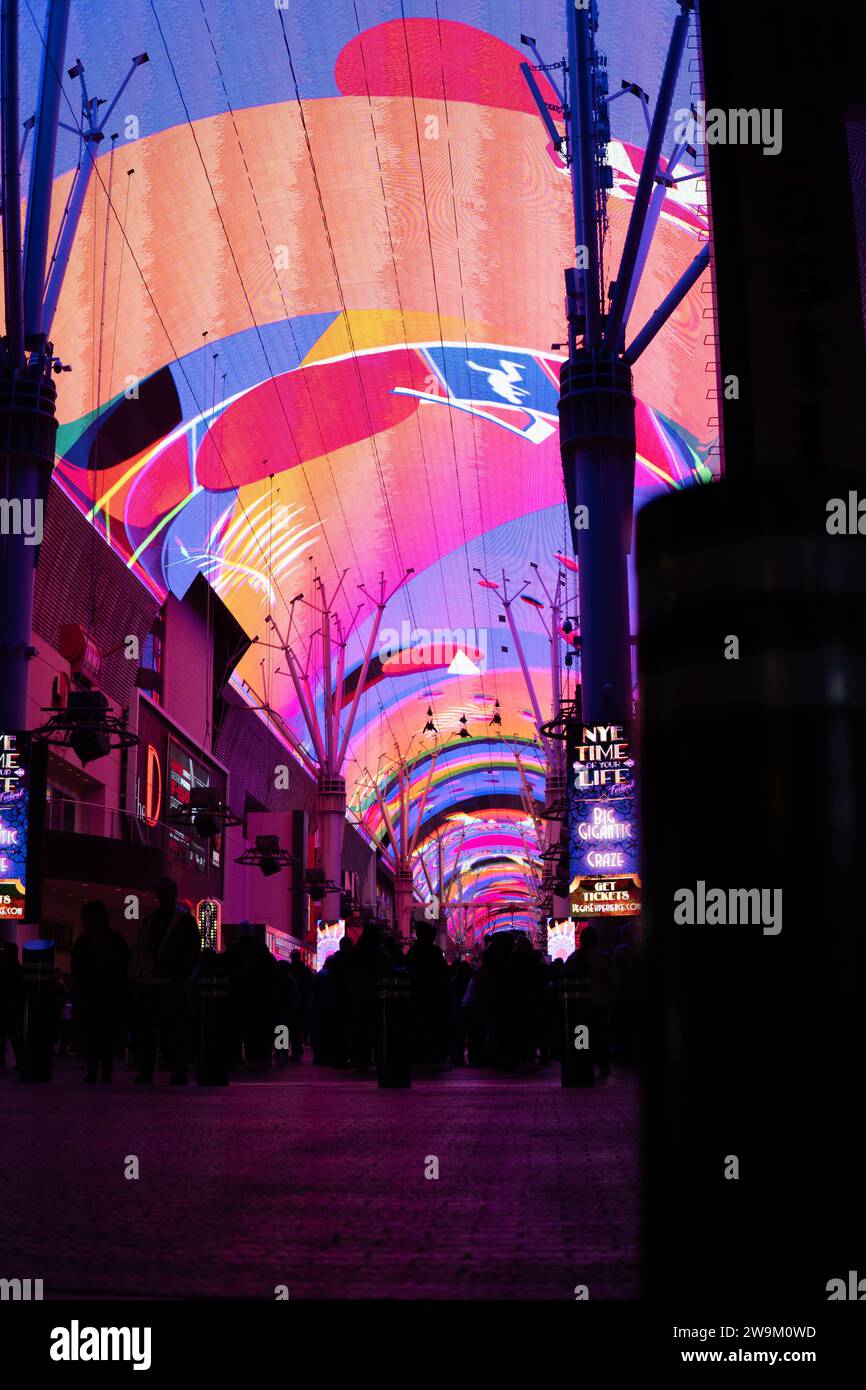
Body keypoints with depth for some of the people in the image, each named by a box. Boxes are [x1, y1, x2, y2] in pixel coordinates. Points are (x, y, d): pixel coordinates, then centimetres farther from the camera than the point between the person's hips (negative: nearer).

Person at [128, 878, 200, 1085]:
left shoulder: (185, 920, 2)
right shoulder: (150, 921, 18)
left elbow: (193, 952, -2)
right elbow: (139, 949, 19)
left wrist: (180, 976, -9)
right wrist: (135, 975, 6)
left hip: (171, 984, -5)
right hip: (147, 983, 5)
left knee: (174, 1030, -5)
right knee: (145, 1030, 3)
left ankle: (179, 1072, 0)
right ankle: (145, 1072, 7)